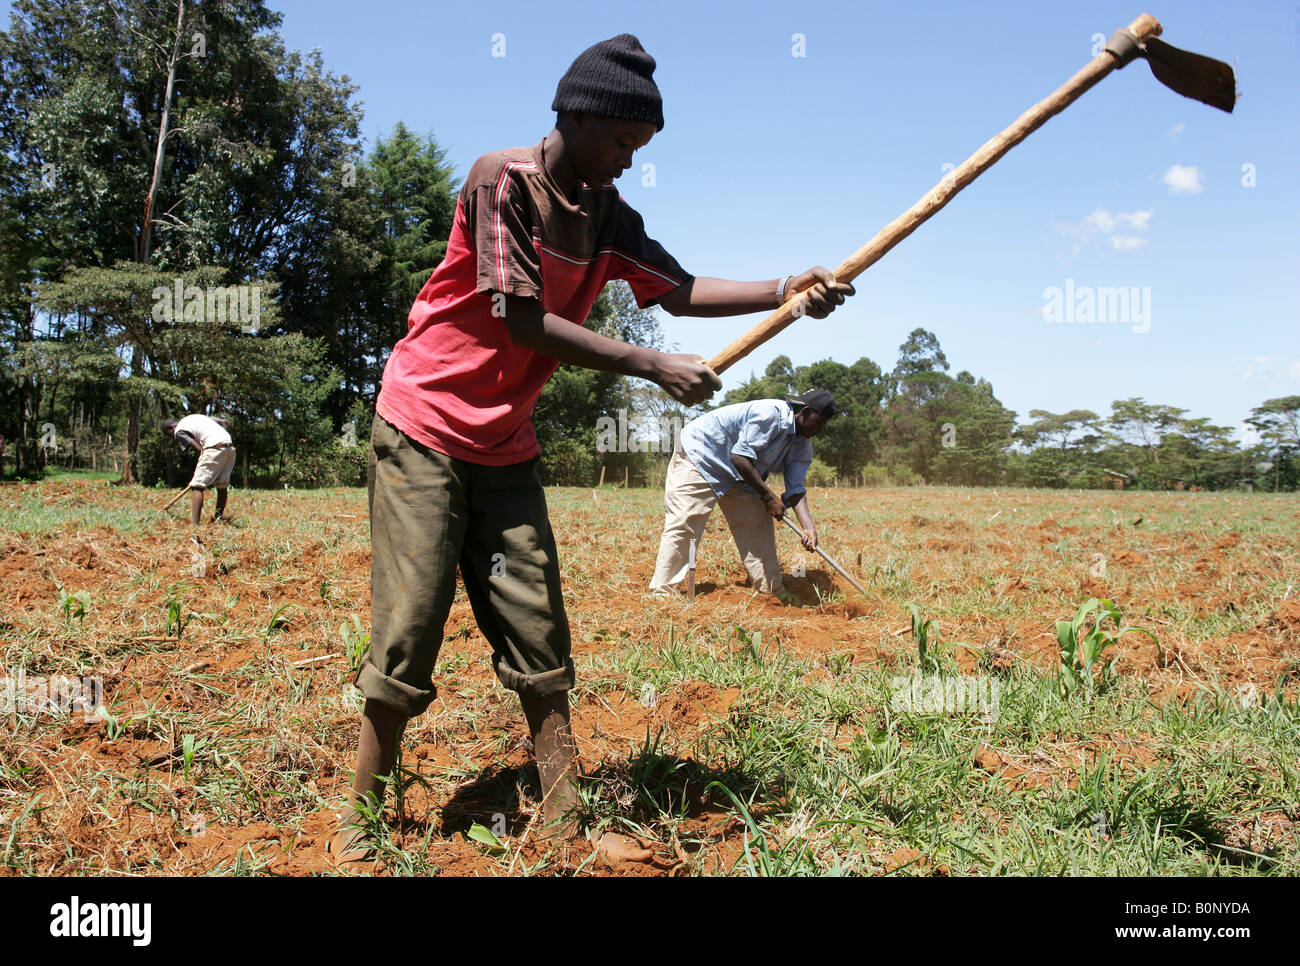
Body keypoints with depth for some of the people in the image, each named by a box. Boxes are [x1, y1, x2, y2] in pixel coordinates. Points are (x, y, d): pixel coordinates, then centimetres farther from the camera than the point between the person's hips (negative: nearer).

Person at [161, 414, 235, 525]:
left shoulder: (179, 431, 8)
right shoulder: (196, 416, 31)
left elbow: (200, 449, -3)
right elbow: (224, 423, 25)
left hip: (214, 448, -8)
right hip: (230, 446, 8)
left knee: (198, 486, -6)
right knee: (222, 485, 19)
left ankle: (194, 524, -17)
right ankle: (218, 518, 28)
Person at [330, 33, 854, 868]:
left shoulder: (608, 215, 6)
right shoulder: (502, 181, -15)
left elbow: (678, 290, 3)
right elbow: (525, 324, -21)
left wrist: (784, 291, -12)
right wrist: (653, 367, -21)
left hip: (506, 448, 6)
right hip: (425, 434, -6)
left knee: (538, 634, 2)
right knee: (409, 634, -6)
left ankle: (565, 821, 8)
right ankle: (361, 818, 11)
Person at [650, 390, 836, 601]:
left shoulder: (803, 445, 2)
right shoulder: (771, 413, -27)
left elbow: (795, 489, -4)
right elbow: (740, 456, -29)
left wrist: (808, 527, -20)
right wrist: (769, 496, -24)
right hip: (698, 454, -9)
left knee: (758, 525, 4)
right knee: (683, 526, -15)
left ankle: (771, 591, 13)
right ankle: (661, 593, -13)